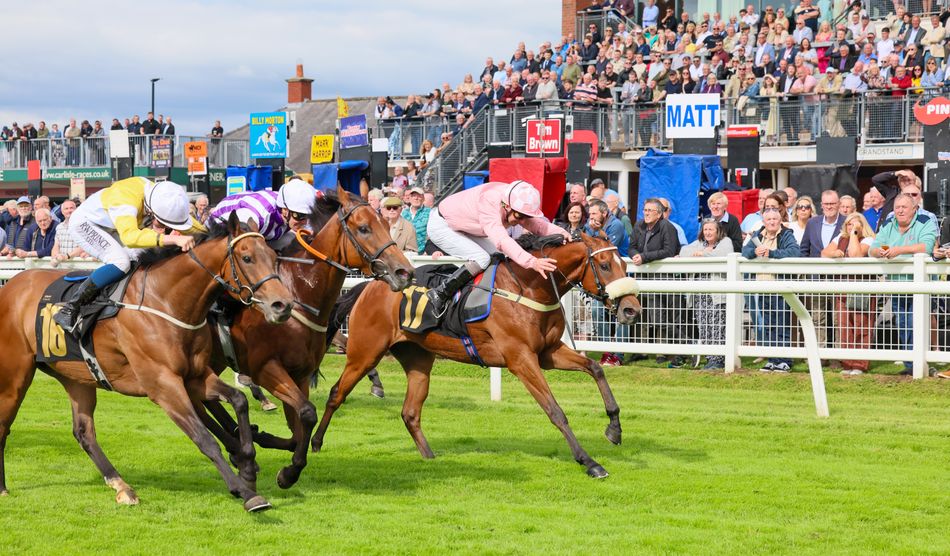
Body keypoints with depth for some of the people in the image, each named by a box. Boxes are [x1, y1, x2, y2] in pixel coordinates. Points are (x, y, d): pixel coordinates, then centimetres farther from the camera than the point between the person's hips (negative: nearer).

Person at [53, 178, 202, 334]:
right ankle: (69, 308, -23)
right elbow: (129, 236, -60)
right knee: (121, 261, -27)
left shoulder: (160, 195, -17)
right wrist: (173, 239, -66)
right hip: (83, 224, -9)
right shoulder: (127, 202, -42)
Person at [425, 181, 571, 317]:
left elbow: (537, 224, -10)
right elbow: (500, 239, -51)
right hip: (441, 226, -9)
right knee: (482, 259, -24)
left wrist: (560, 232, -32)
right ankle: (440, 294, -18)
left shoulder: (517, 203, -16)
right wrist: (531, 262, -62)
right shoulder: (488, 202, -40)